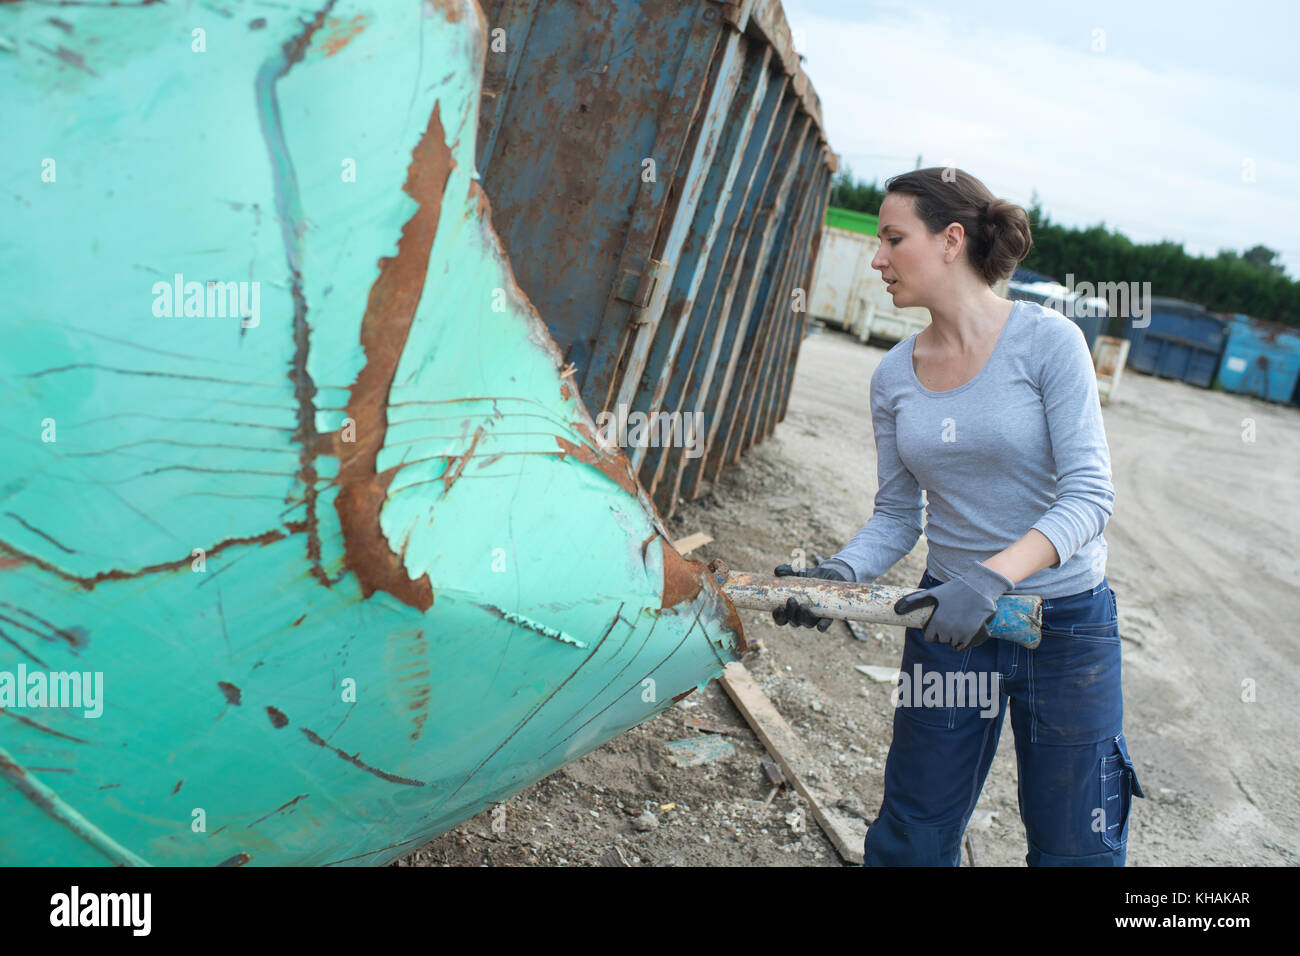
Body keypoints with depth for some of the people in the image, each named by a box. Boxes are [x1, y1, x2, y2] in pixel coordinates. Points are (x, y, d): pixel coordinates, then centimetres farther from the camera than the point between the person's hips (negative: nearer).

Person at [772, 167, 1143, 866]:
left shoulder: (1047, 340, -13)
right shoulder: (894, 375, 0)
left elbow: (1088, 495, -19)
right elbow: (896, 516, 2)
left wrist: (992, 576, -32)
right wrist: (838, 574, -16)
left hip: (1066, 624, -3)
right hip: (949, 622, 3)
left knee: (1074, 849, 13)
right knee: (912, 837, 14)